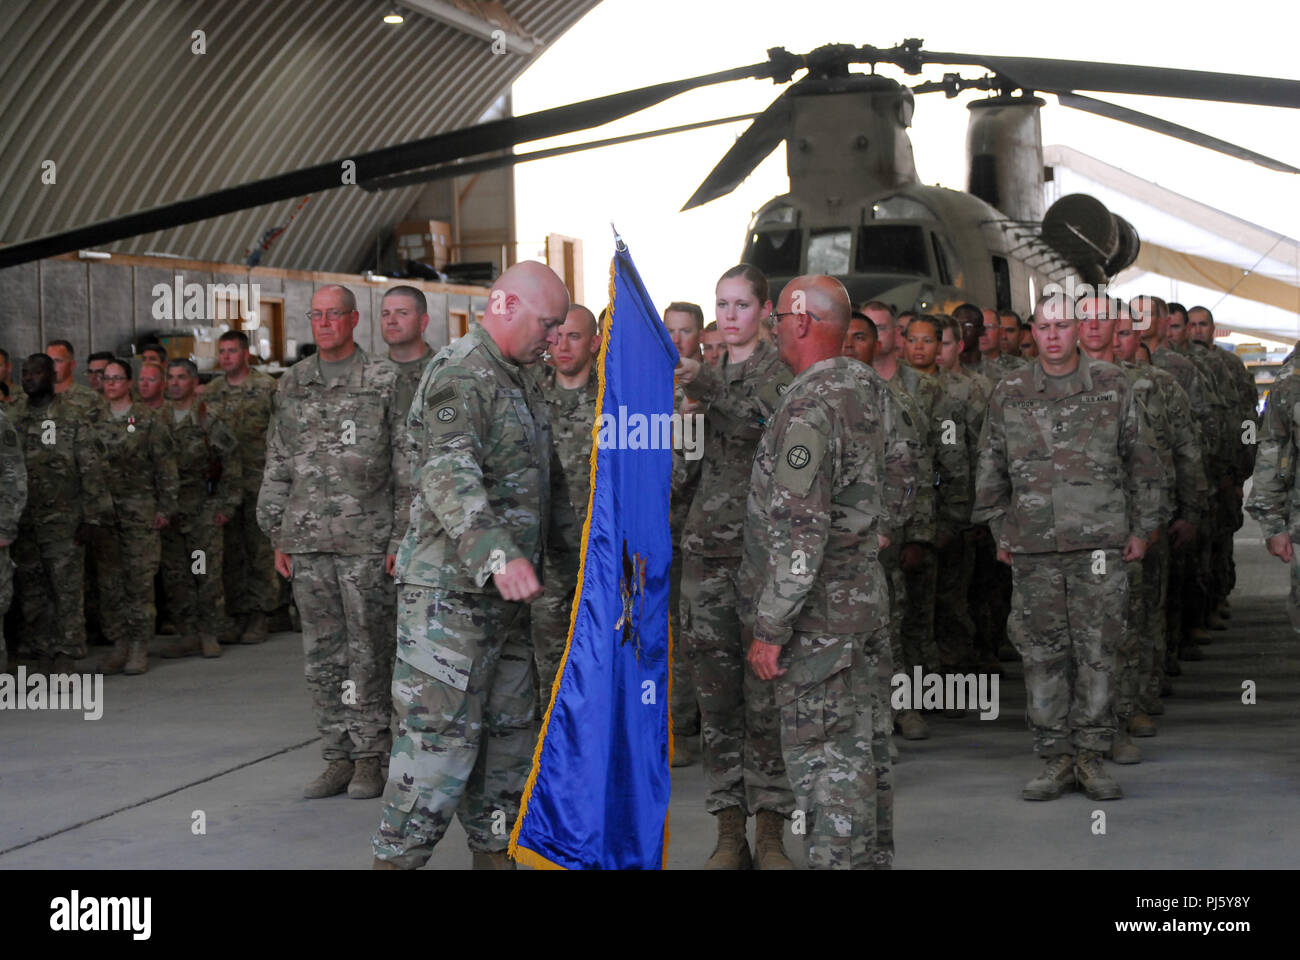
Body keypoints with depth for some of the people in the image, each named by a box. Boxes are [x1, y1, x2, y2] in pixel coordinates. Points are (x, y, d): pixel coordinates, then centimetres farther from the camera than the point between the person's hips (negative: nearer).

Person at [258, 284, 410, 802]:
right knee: (322, 653, 7)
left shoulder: (385, 381, -1)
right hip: (308, 541, 4)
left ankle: (369, 758, 10)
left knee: (368, 651, 1)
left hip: (367, 540, -4)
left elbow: (407, 467, -2)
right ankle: (338, 758, 15)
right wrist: (278, 536, 12)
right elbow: (278, 465, 17)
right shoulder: (293, 384, 13)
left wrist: (401, 538, -7)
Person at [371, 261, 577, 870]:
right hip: (450, 592, -10)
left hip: (504, 597, 10)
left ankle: (494, 854, 22)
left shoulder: (518, 382, 19)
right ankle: (396, 859, -1)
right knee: (440, 739, -8)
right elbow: (449, 475, -29)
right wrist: (498, 553, -42)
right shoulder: (460, 373, -14)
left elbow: (546, 483, 30)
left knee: (508, 734, 13)